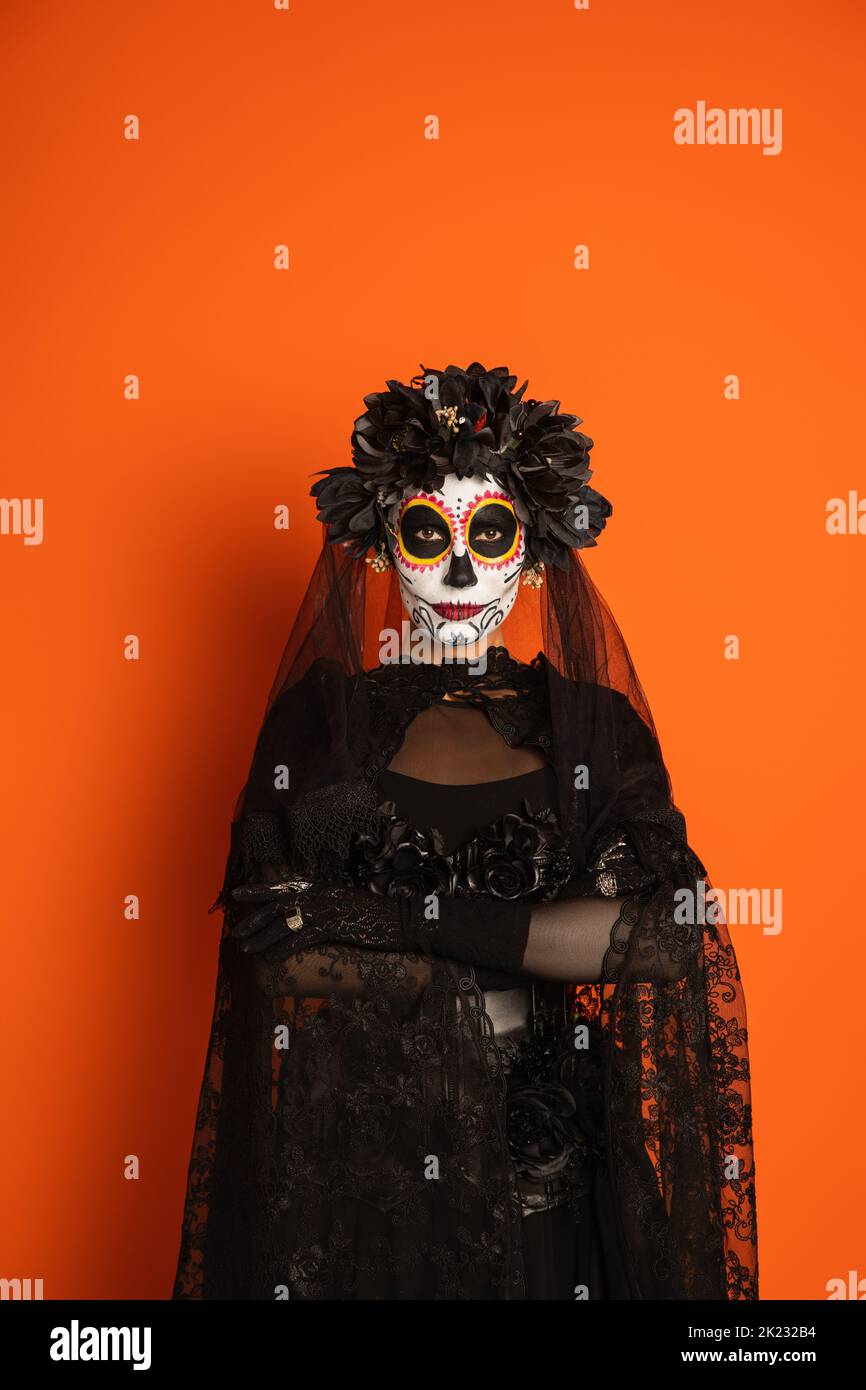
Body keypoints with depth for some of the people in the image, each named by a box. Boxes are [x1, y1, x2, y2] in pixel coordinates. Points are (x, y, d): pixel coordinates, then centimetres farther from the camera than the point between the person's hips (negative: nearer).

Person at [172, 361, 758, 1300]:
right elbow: (277, 954, -13)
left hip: (543, 1157, 1)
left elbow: (674, 940, -14)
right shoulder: (322, 719, -3)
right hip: (357, 1149, 0)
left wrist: (417, 919, -19)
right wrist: (550, 944, -15)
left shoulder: (591, 725, -2)